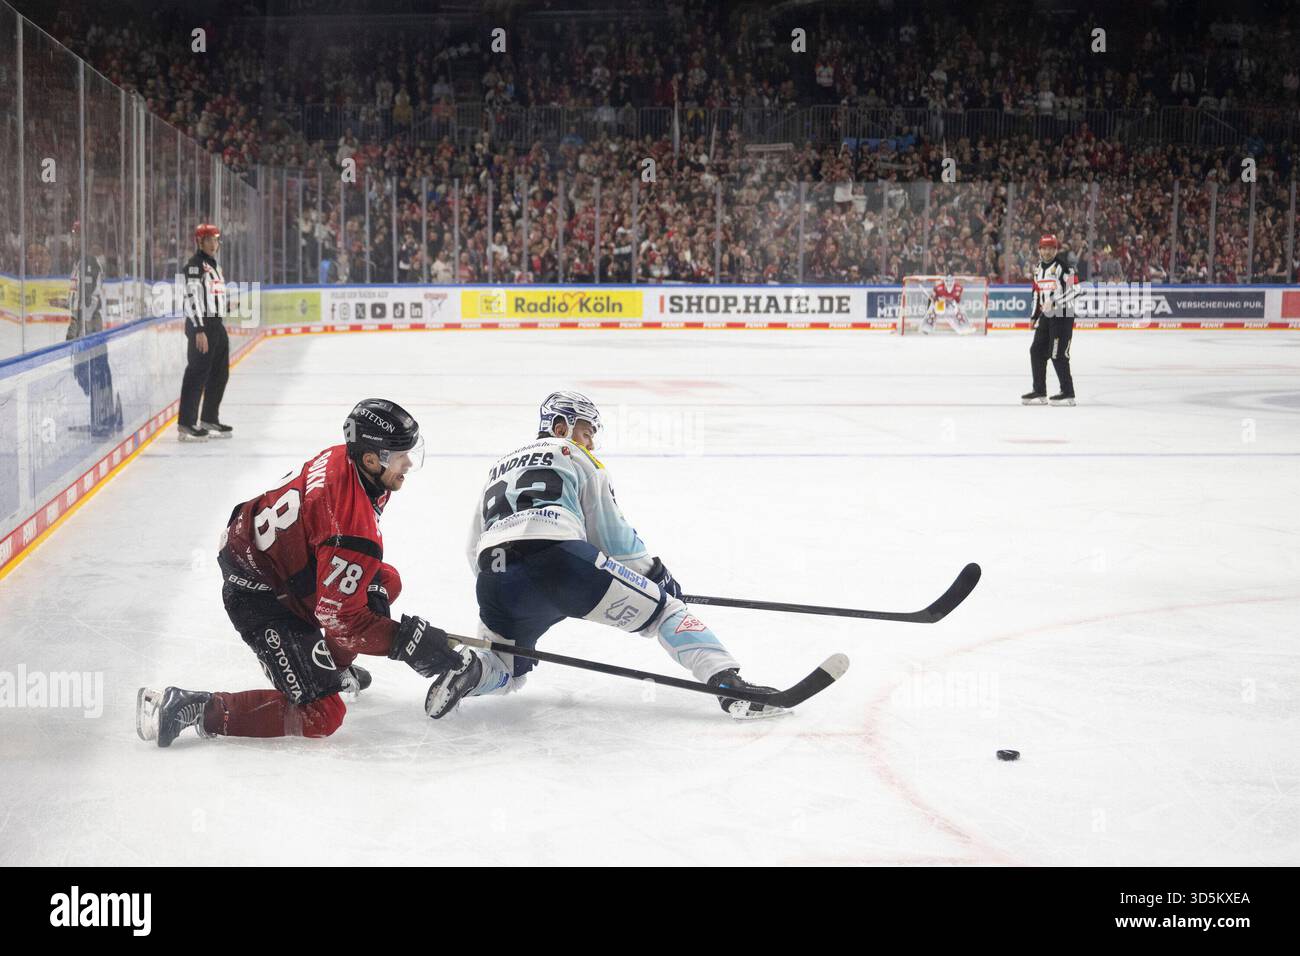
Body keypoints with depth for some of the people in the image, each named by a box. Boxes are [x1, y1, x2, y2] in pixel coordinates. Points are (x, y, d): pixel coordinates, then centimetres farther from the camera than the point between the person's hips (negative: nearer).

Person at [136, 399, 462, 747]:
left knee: (388, 582, 16)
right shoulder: (354, 525, -32)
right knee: (321, 715, -12)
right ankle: (191, 708, -11)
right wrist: (408, 642, -21)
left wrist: (372, 584, 5)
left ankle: (331, 663, 33)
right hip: (259, 597, -10)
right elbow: (340, 617, -26)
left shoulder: (343, 457, -6)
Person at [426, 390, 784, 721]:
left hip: (494, 579, 5)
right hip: (560, 557, -5)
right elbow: (611, 531, 17)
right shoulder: (573, 456, 21)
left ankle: (468, 667, -7)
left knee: (507, 670, 26)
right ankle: (726, 680, -10)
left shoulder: (499, 468, 36)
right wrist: (656, 574, 27)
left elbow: (475, 551, 34)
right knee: (663, 608, 8)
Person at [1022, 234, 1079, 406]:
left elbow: (1074, 289, -20)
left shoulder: (1063, 265, -12)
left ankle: (1068, 393, -3)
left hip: (1063, 314, -9)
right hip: (1046, 315, 9)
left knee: (1058, 354, -10)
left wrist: (1054, 301, -27)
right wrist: (1034, 316, 21)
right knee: (1037, 351, 8)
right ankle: (1039, 392, 17)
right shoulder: (1039, 269, 15)